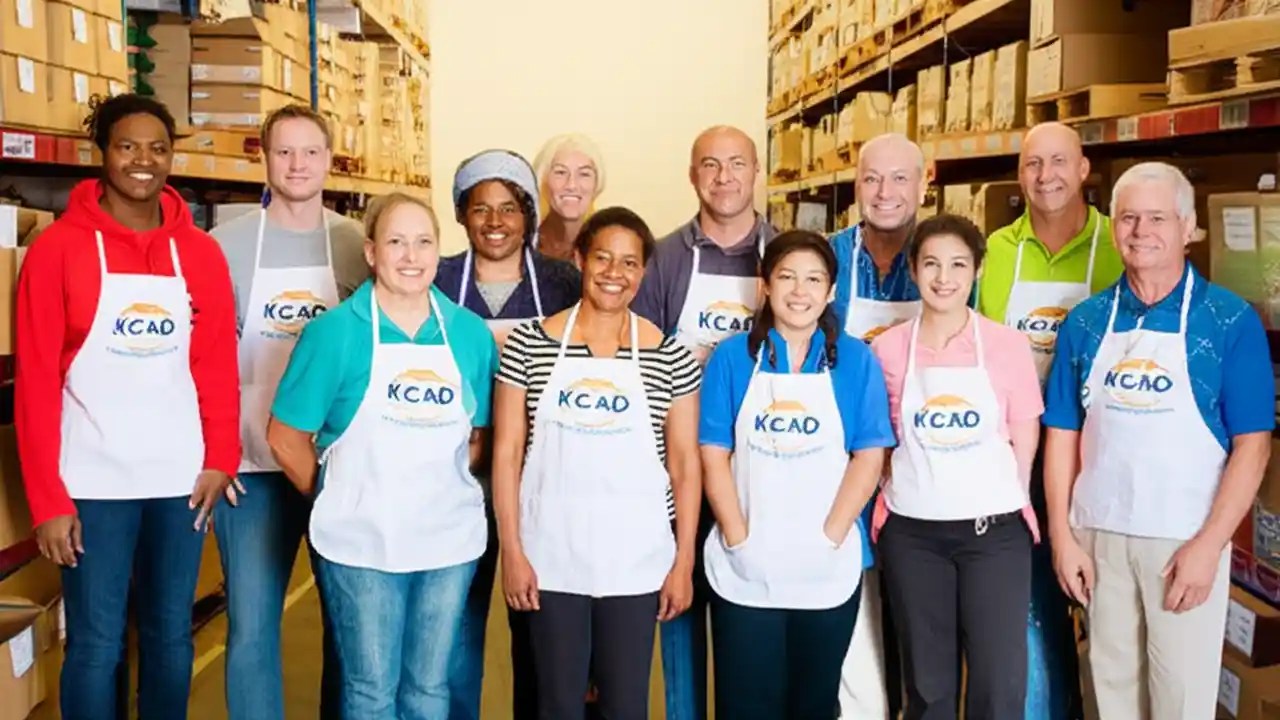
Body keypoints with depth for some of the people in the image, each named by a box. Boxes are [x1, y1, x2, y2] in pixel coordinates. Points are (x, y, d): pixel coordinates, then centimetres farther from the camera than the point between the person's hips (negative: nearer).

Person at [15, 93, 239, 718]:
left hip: (181, 479, 3)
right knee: (96, 645, 5)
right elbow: (35, 379, -6)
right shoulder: (58, 247, -4)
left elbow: (218, 365, 8)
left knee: (171, 638, 14)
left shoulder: (200, 251, 5)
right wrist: (47, 498, -9)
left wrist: (221, 457, -2)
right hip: (94, 483, -3)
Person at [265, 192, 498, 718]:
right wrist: (336, 498, 1)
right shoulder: (335, 331, -9)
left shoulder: (470, 333, 1)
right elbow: (285, 436, -4)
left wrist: (446, 488, 3)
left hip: (450, 538, 3)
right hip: (362, 542, -3)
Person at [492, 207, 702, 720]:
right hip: (551, 557, 0)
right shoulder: (529, 343, -1)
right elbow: (507, 452, 0)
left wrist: (684, 561, 1)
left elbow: (684, 463, 3)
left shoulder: (670, 356, 1)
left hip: (637, 561, 0)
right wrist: (511, 549, -4)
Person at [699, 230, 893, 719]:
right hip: (744, 571, 0)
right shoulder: (732, 357, 2)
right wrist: (738, 539, -11)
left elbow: (869, 457, -2)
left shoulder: (856, 361, 3)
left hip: (829, 571, 1)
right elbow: (714, 454, -2)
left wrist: (830, 538, -11)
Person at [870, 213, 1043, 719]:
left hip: (994, 527, -1)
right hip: (911, 531, 1)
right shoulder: (888, 348, 0)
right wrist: (911, 488, 5)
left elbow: (1024, 442, 3)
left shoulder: (1008, 345, -3)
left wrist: (1001, 501, 3)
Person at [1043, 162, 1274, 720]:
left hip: (1185, 540, -2)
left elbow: (1252, 444, -7)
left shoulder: (1231, 321, -5)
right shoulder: (1085, 322, 3)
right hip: (1097, 534, 3)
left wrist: (1208, 545, -14)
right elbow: (1063, 434, 5)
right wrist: (1062, 535, -1)